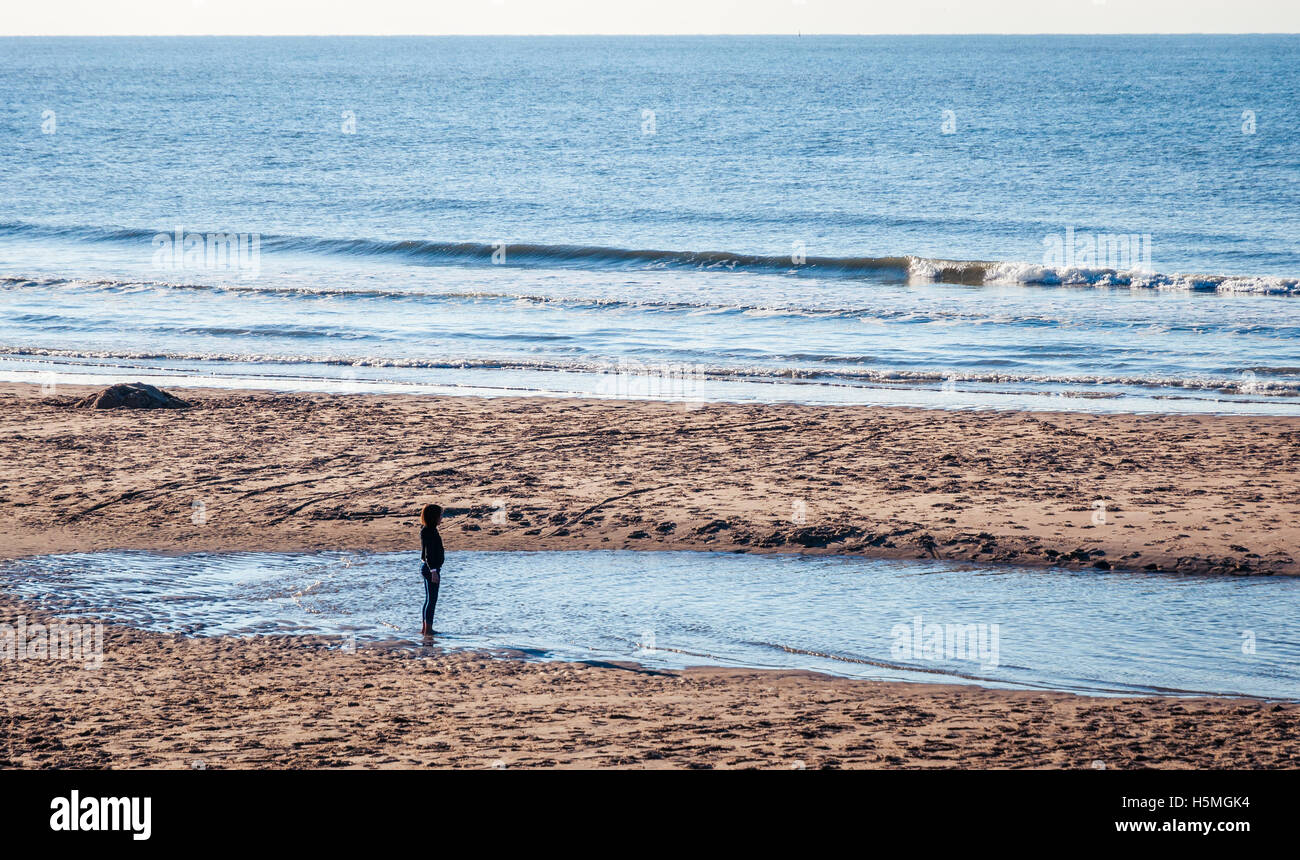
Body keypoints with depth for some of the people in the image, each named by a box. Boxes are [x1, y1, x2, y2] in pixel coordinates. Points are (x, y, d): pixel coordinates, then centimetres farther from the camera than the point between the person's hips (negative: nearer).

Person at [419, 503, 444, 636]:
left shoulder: (428, 530, 12)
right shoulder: (429, 531, -18)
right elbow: (428, 553, -23)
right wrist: (433, 571, -25)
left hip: (428, 568, 10)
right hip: (431, 568, -10)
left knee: (430, 599, 15)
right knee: (432, 599, -6)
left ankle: (425, 629, 21)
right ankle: (427, 630, -4)